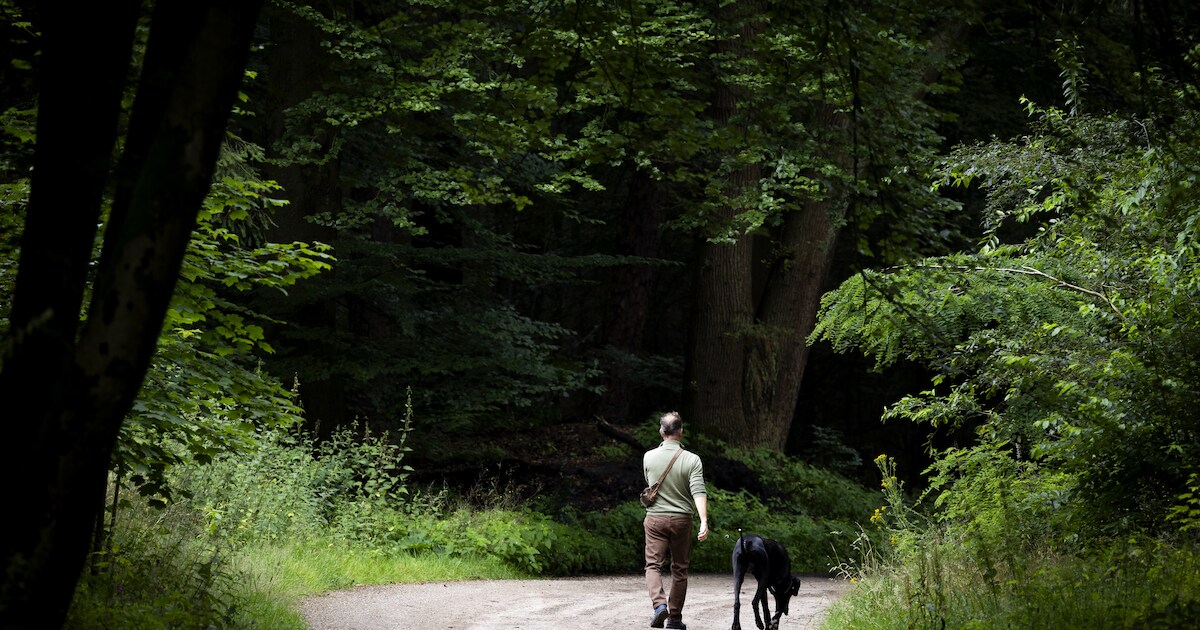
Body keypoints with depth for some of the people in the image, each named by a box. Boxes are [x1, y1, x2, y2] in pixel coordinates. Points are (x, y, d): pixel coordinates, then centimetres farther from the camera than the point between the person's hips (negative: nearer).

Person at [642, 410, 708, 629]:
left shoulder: (649, 457, -3)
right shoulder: (692, 460, -9)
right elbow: (698, 492, -17)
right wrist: (704, 521, -22)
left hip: (655, 519, 0)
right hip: (681, 520, 0)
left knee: (653, 565, 3)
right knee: (679, 569, 11)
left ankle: (659, 603, -22)